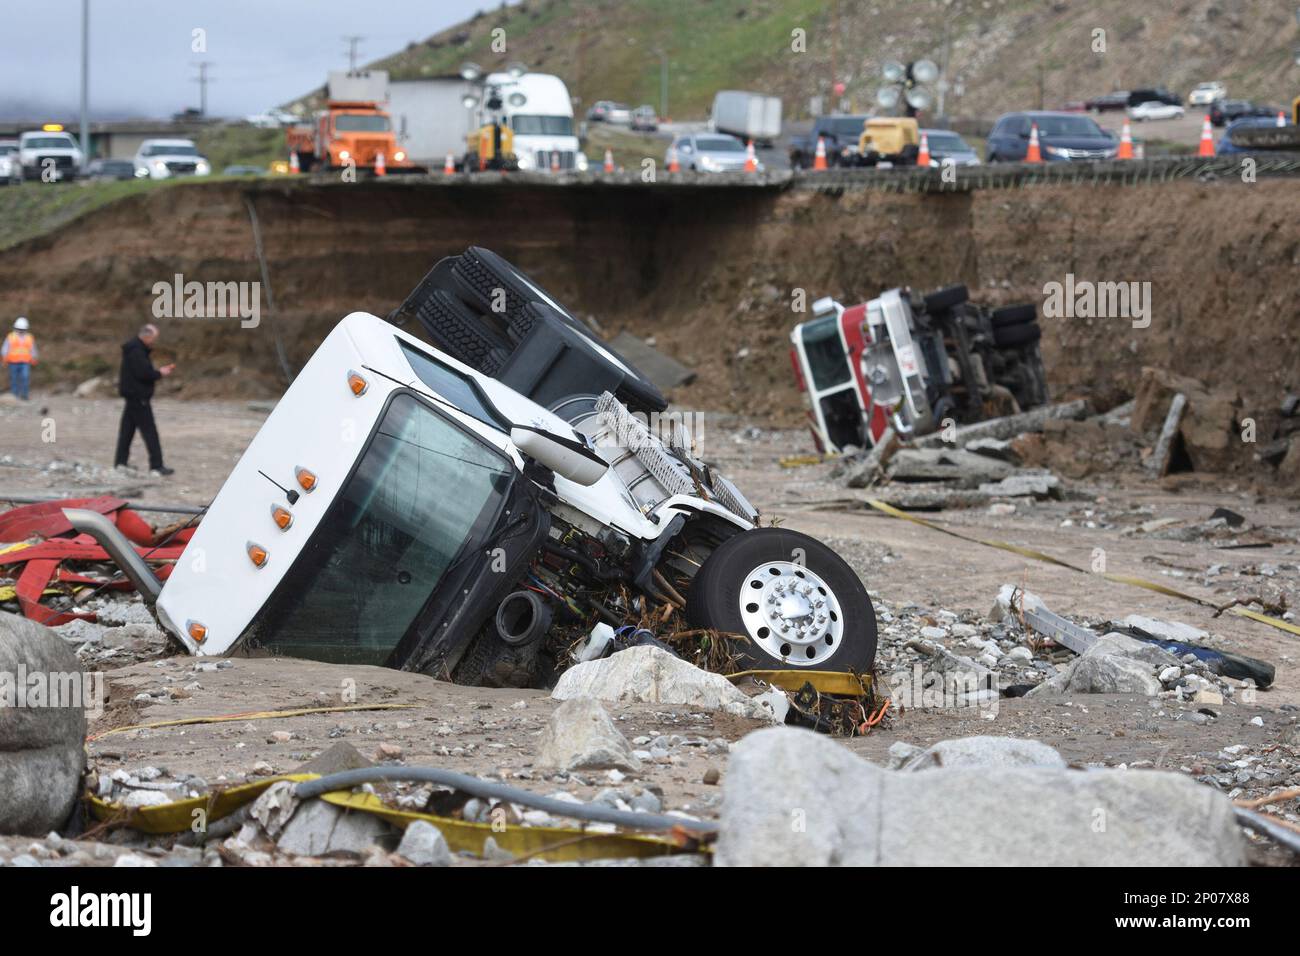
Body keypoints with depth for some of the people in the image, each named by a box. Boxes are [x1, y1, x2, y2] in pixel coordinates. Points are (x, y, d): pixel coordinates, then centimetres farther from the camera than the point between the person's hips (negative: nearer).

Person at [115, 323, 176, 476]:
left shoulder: (137, 349, 16)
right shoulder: (136, 351, -18)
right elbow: (143, 373, -25)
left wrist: (160, 371, 9)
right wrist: (160, 374, -11)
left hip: (132, 396, 11)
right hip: (138, 397, -11)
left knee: (127, 429, 12)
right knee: (149, 431, -8)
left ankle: (121, 463, 15)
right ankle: (156, 466, -8)